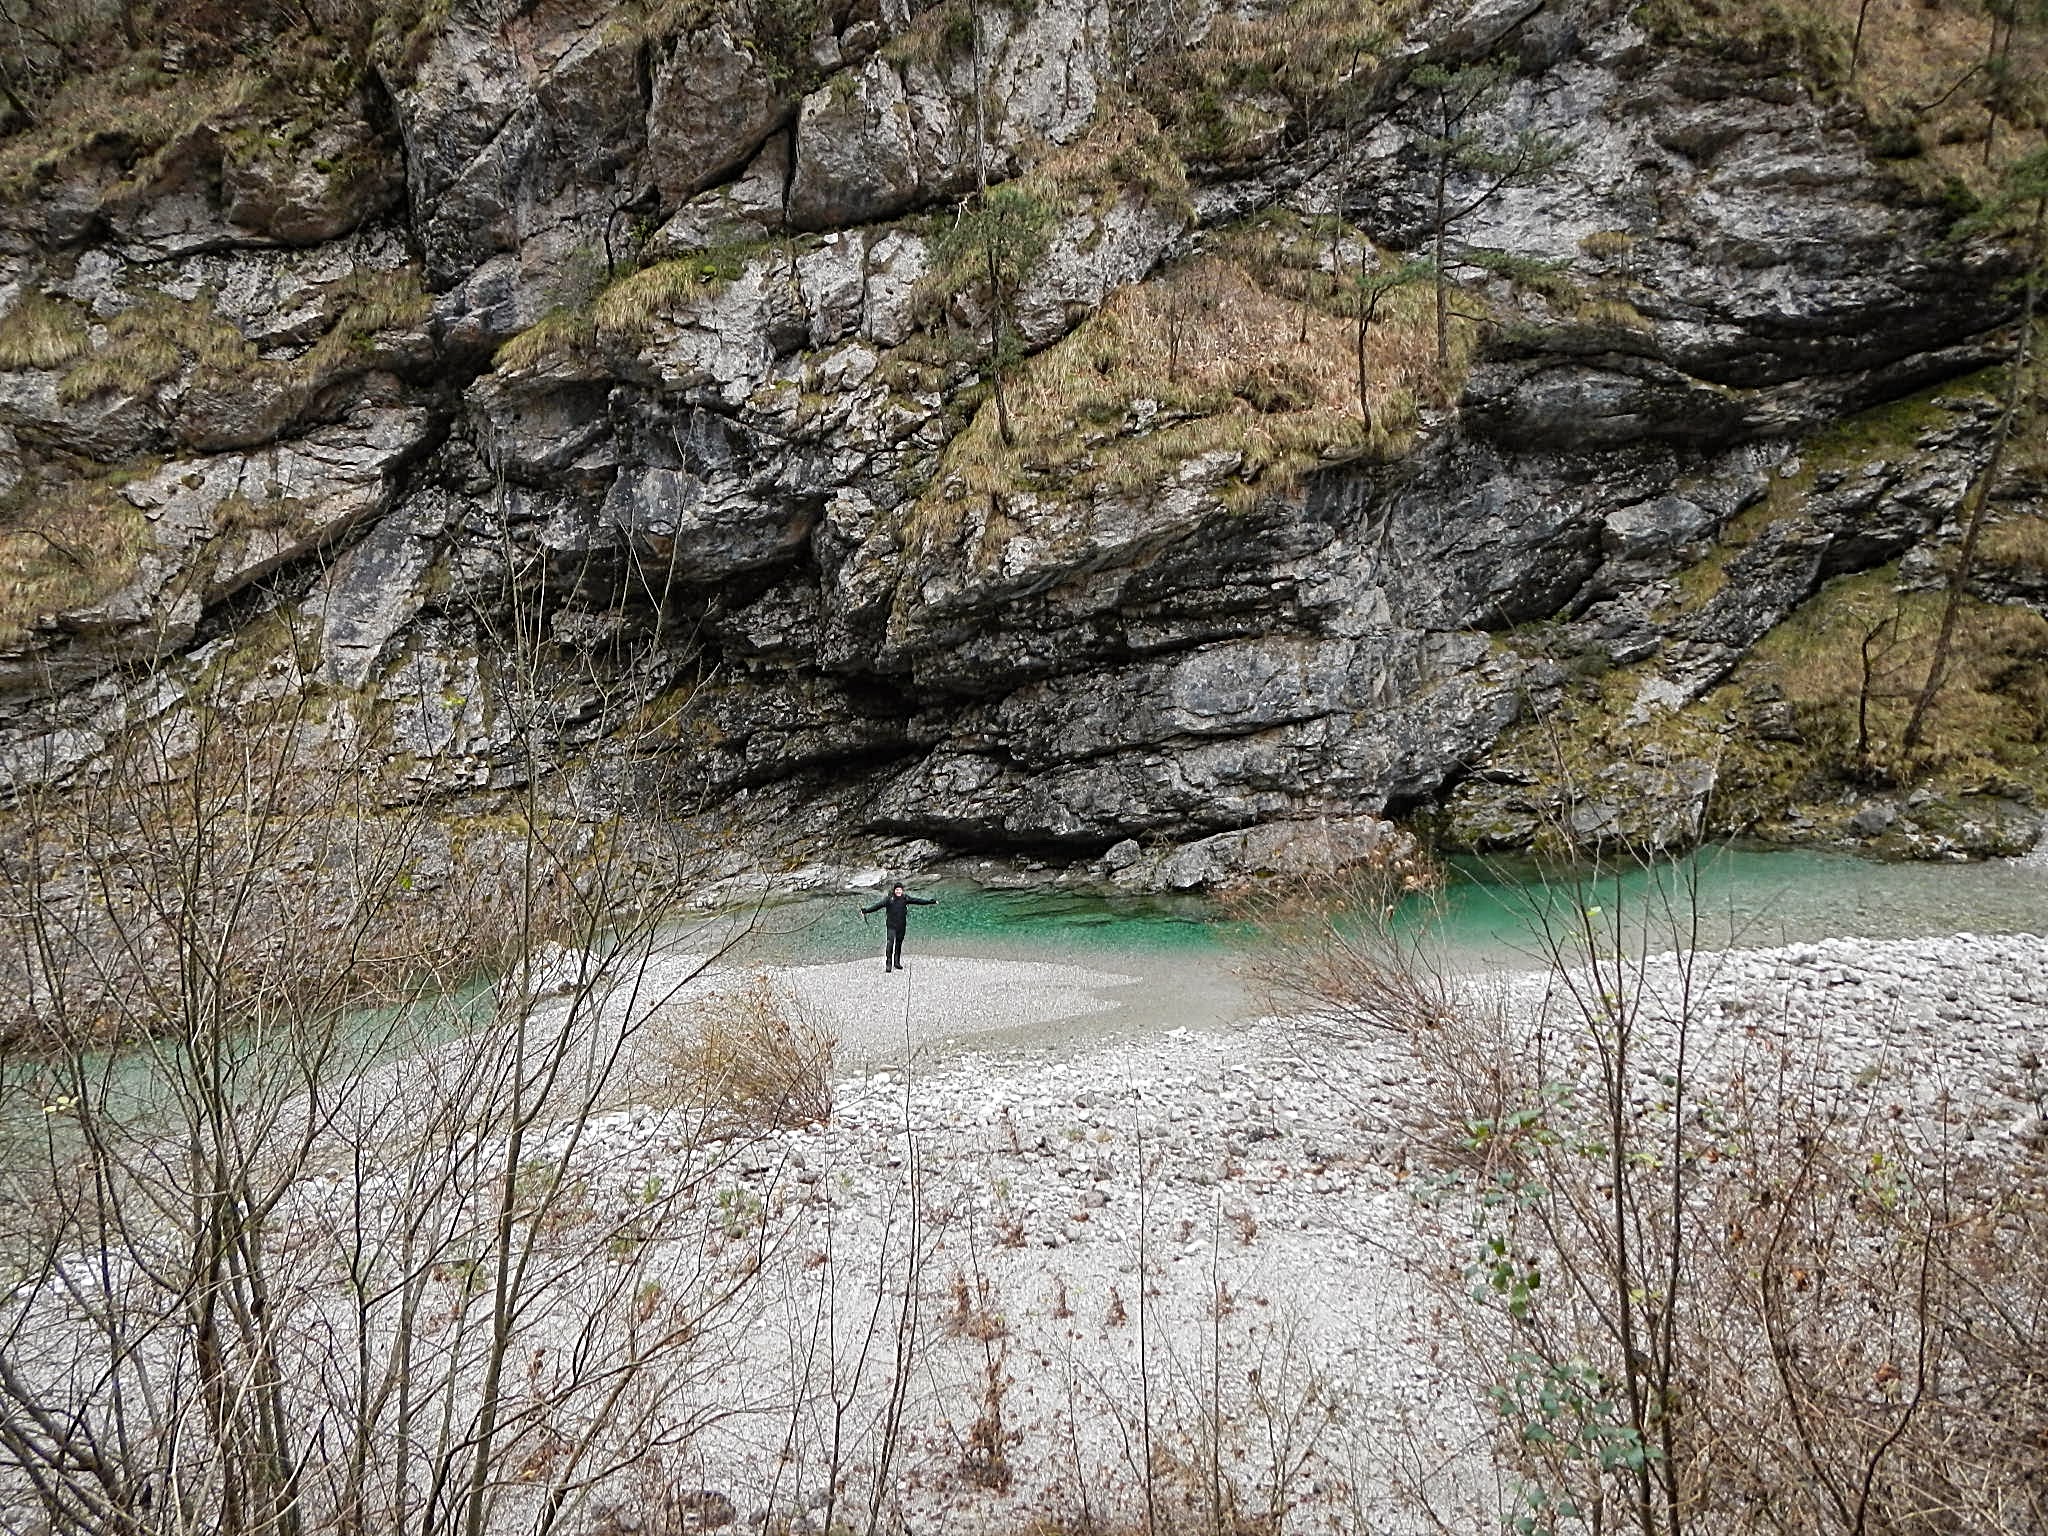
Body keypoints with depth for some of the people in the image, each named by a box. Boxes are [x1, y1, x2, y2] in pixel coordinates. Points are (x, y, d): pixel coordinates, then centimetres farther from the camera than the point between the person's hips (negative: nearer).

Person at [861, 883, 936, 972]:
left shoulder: (905, 898, 1)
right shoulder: (889, 899, -8)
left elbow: (918, 901, 6)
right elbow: (878, 905, -10)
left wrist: (932, 901, 7)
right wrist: (866, 911, -16)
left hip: (901, 925, 4)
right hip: (891, 925, -4)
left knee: (899, 944, 12)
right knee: (890, 943, -13)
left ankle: (897, 962, 24)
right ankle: (888, 964, -10)